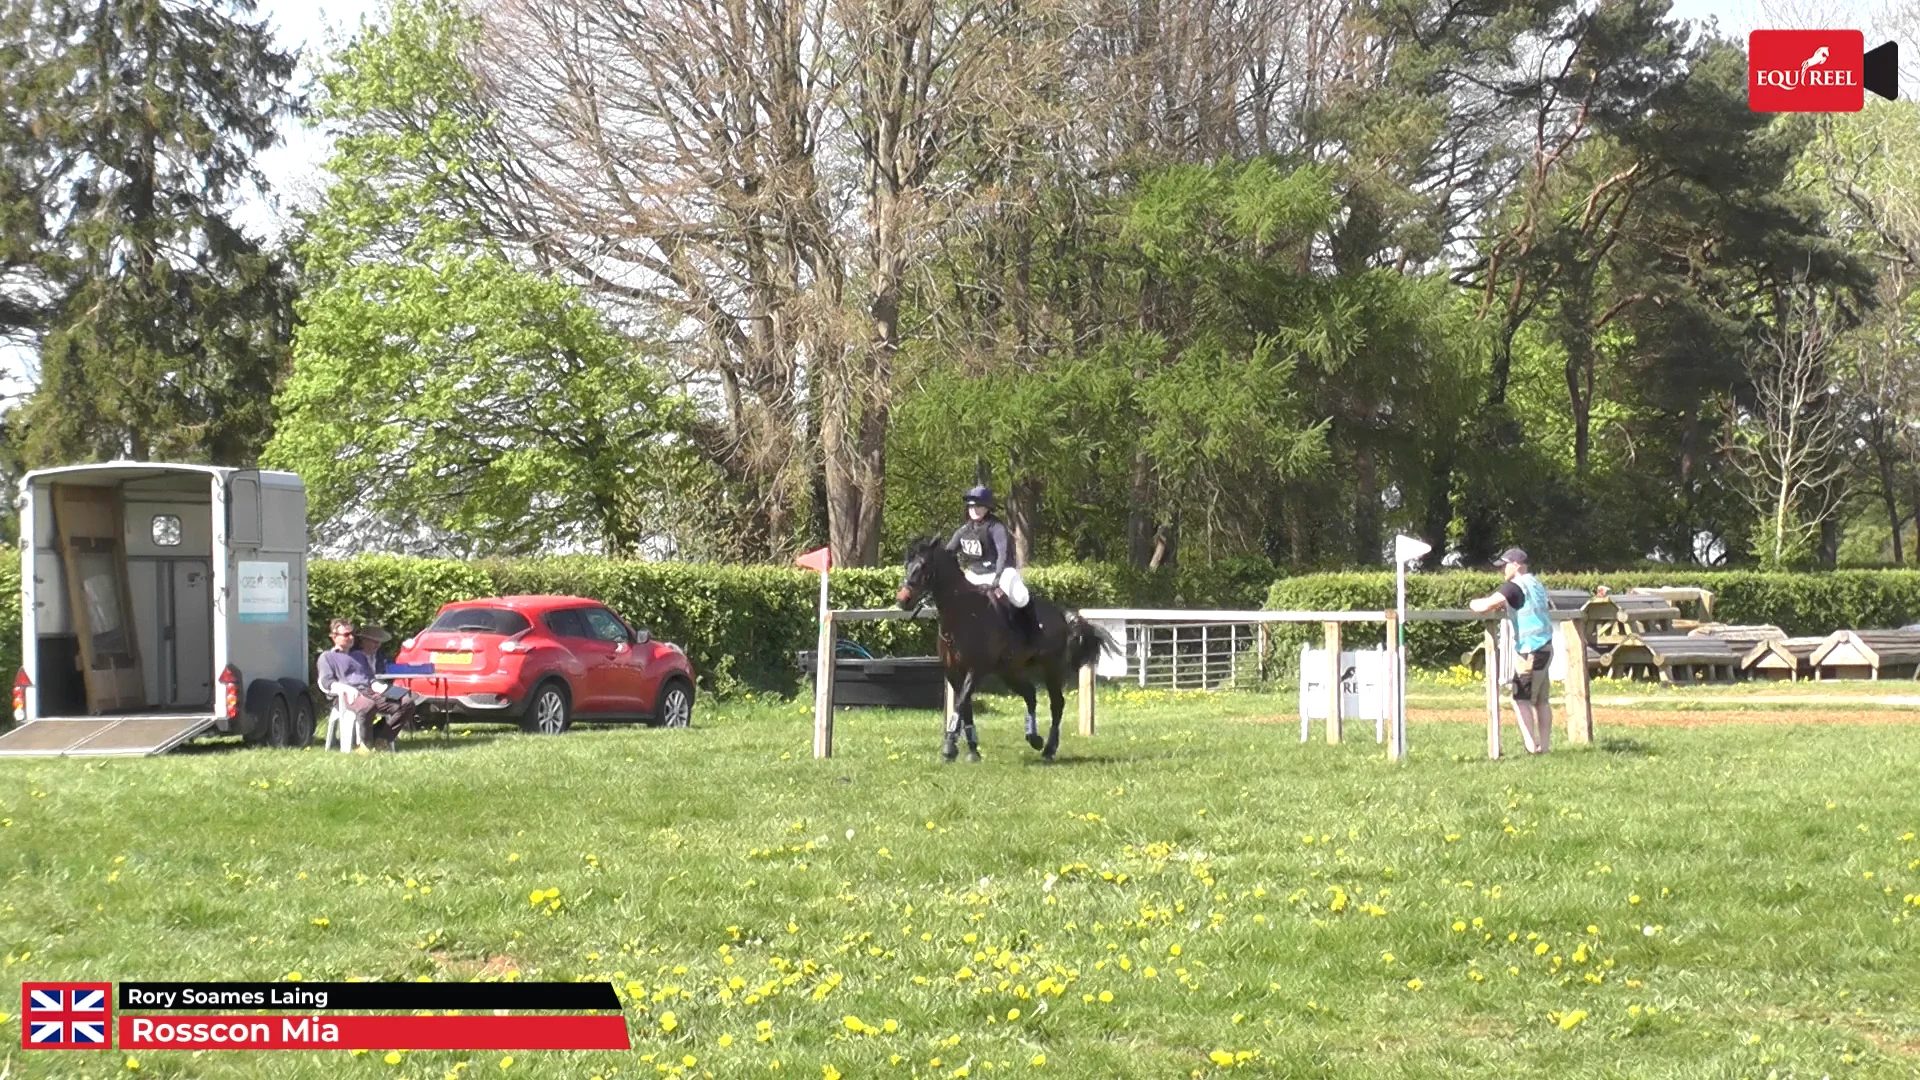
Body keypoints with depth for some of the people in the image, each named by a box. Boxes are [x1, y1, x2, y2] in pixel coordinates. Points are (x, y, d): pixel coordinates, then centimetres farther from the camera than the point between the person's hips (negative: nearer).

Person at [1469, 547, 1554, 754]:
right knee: (1541, 700, 12)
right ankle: (1545, 745, 13)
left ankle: (1532, 746, -15)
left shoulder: (1514, 587, -13)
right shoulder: (1536, 584, 16)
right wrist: (1502, 605, 26)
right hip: (1545, 647, 9)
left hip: (1530, 651, -9)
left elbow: (1486, 606, -23)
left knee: (1521, 699, -8)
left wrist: (1474, 604, 0)